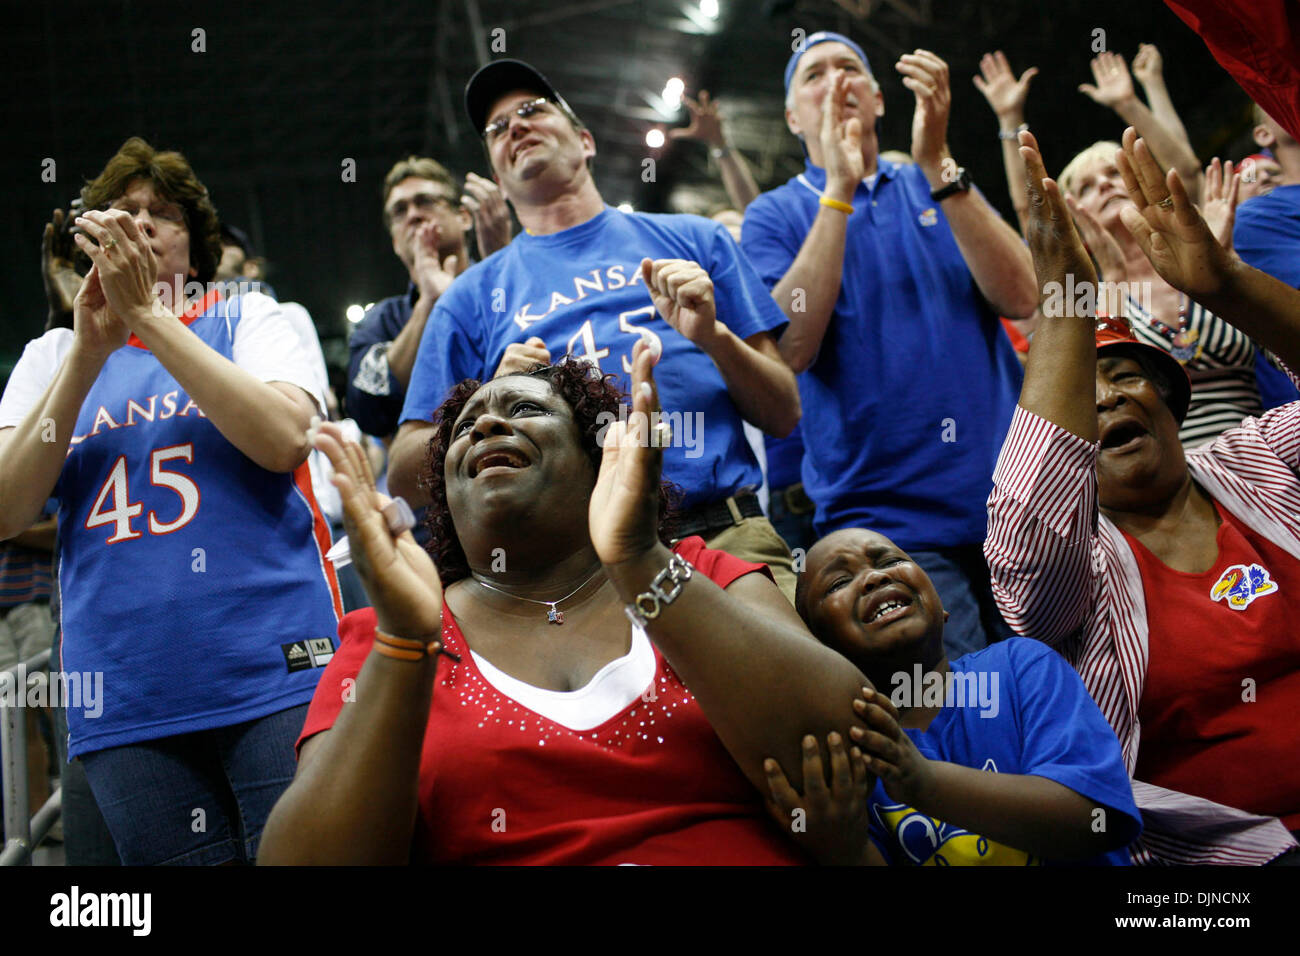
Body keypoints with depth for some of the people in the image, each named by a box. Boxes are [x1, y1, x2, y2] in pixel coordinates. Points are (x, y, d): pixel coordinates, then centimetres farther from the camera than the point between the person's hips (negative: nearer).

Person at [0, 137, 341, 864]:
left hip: (275, 676, -2)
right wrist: (90, 352, -6)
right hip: (125, 707, 2)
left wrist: (147, 318, -10)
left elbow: (285, 440, -10)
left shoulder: (246, 319, 10)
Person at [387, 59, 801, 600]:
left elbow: (784, 417, 15)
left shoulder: (693, 240, 19)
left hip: (728, 538, 0)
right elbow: (405, 480, 15)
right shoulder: (472, 297, 19)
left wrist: (713, 336, -2)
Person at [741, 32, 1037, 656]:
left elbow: (1020, 298, -4)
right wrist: (838, 190, -13)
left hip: (1011, 502, 3)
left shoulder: (941, 186, 15)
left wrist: (936, 164, -12)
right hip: (887, 521, -3)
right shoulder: (776, 216, 8)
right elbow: (789, 348, -11)